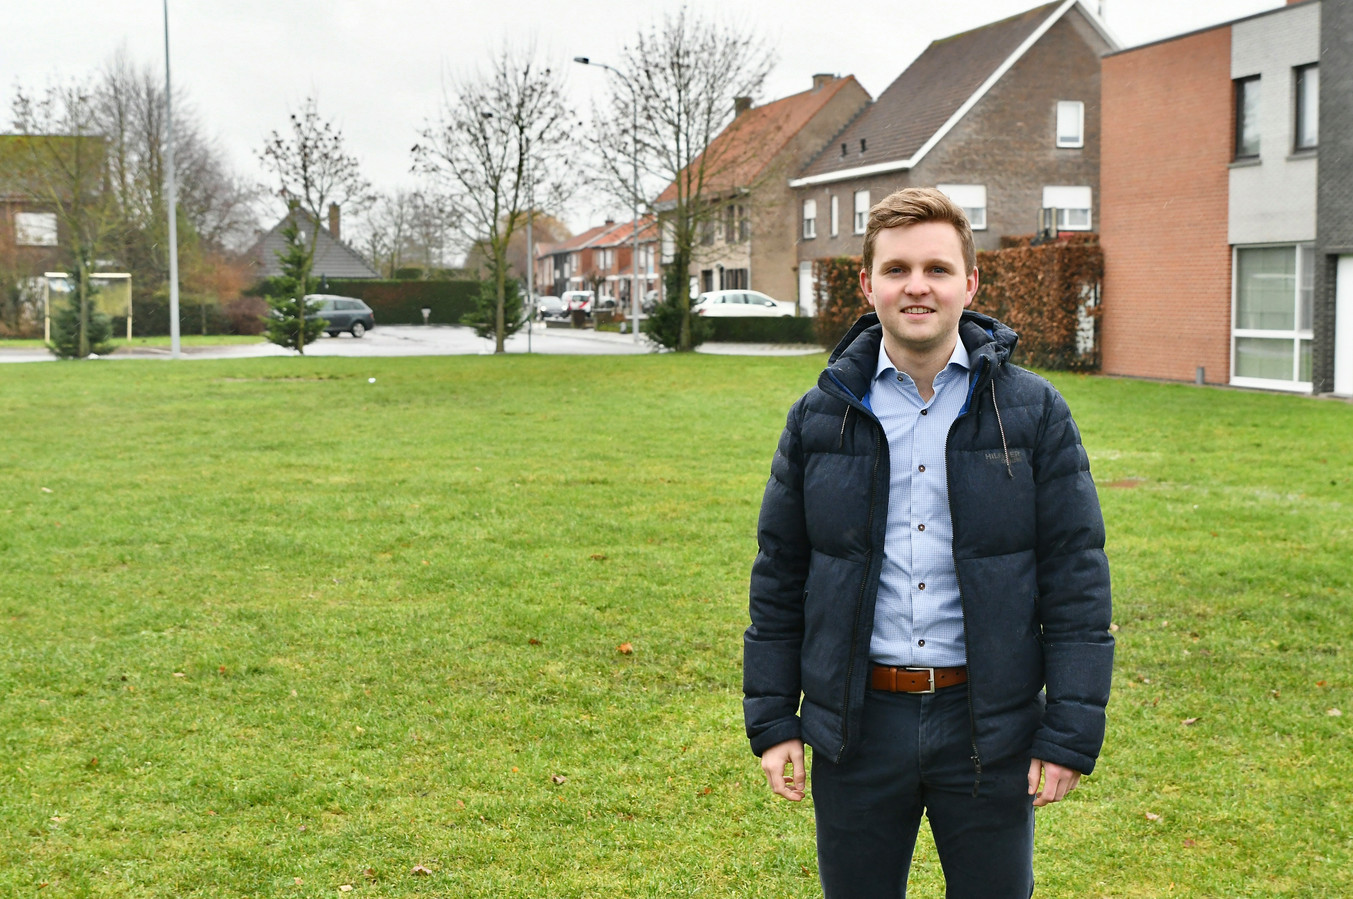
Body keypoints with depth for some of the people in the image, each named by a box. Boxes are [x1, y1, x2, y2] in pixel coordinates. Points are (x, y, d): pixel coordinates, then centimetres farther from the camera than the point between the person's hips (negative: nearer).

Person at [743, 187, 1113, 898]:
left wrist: (1071, 734, -6)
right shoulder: (819, 418, 2)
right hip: (857, 725, 1)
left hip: (987, 727, -1)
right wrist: (772, 721, 4)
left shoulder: (1033, 413, -2)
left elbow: (1077, 579, -2)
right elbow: (778, 578, 7)